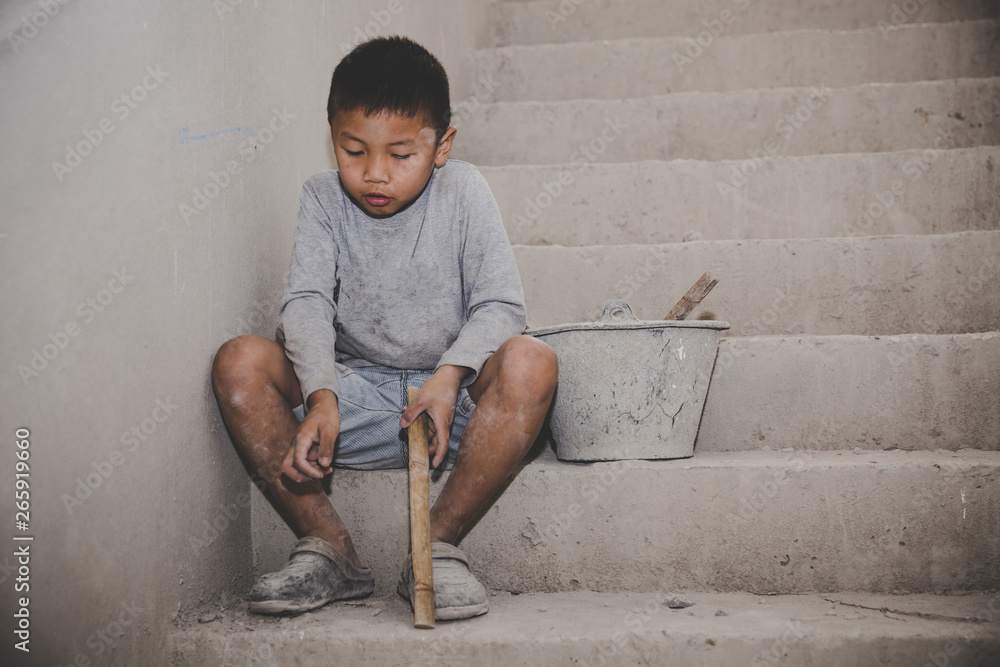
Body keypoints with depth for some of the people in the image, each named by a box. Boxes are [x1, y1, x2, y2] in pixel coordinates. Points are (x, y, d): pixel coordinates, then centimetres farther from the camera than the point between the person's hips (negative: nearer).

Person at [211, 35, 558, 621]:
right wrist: (320, 397, -30)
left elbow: (499, 303, -10)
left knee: (531, 362, -31)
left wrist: (450, 375, -29)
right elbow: (307, 303, -11)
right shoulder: (324, 198, 1)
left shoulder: (463, 190, -2)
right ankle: (329, 547, -16)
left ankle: (440, 543, -20)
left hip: (451, 401, -1)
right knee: (239, 362, -21)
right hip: (354, 395, 2)